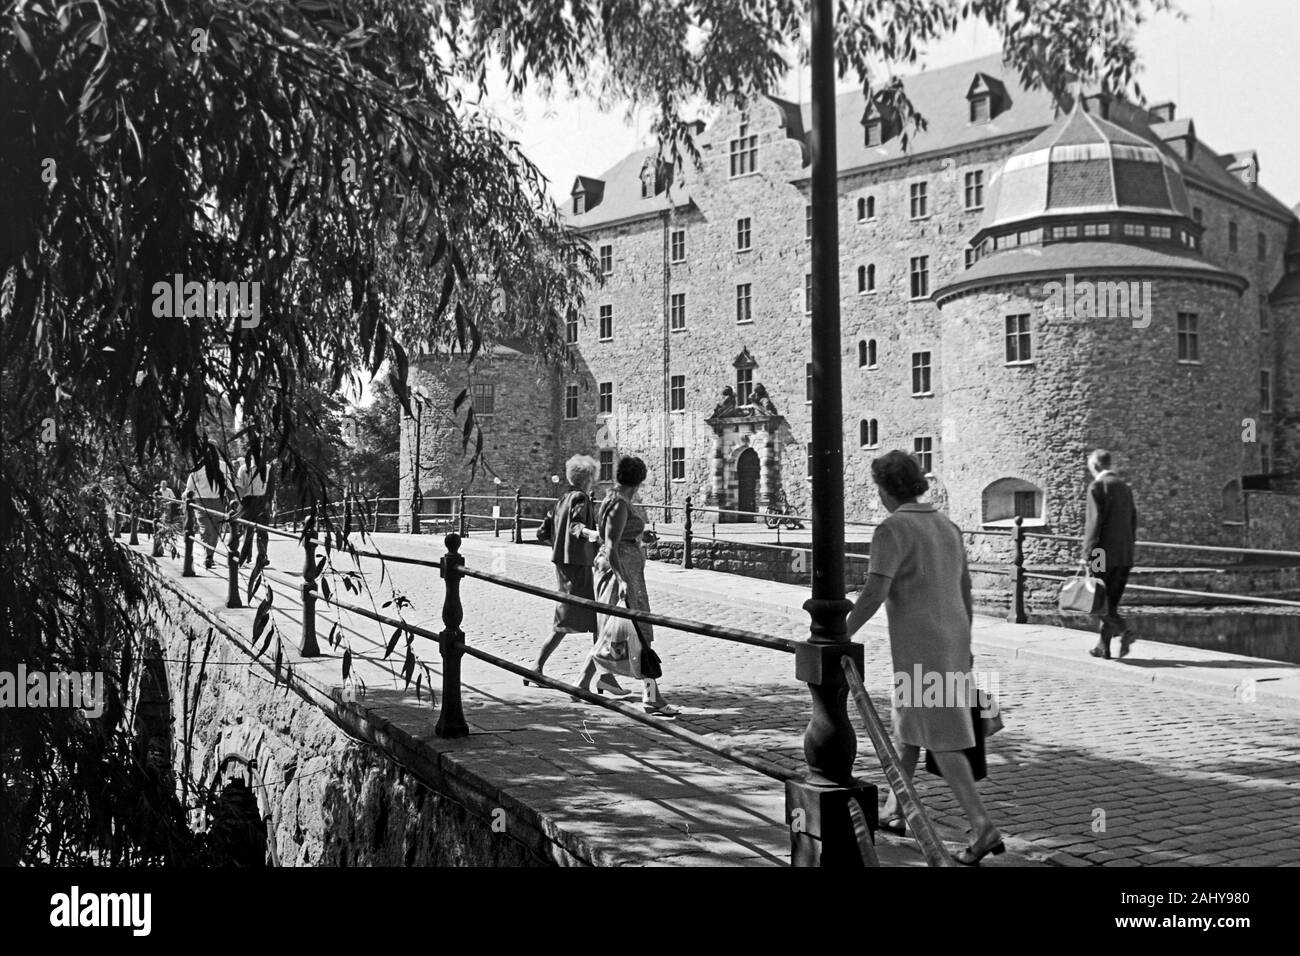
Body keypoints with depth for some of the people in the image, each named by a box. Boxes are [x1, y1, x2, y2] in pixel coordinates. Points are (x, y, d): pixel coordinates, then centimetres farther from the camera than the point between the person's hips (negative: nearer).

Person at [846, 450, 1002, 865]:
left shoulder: (892, 529, -15)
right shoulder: (946, 525, 11)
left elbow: (874, 593, -25)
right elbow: (965, 589, 16)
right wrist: (964, 645, 23)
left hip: (921, 650, -8)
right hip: (952, 643, 8)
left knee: (942, 740, -4)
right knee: (908, 723, 21)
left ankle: (982, 827, -9)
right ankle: (893, 810, 30)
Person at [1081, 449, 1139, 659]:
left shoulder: (1097, 486, -8)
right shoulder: (1124, 487, 16)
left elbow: (1094, 522, -16)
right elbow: (1133, 521, 18)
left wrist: (1087, 553, -15)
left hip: (1105, 554, -7)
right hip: (1125, 555, 7)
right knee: (1111, 601, 12)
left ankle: (1124, 631, -17)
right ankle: (1103, 646, 15)